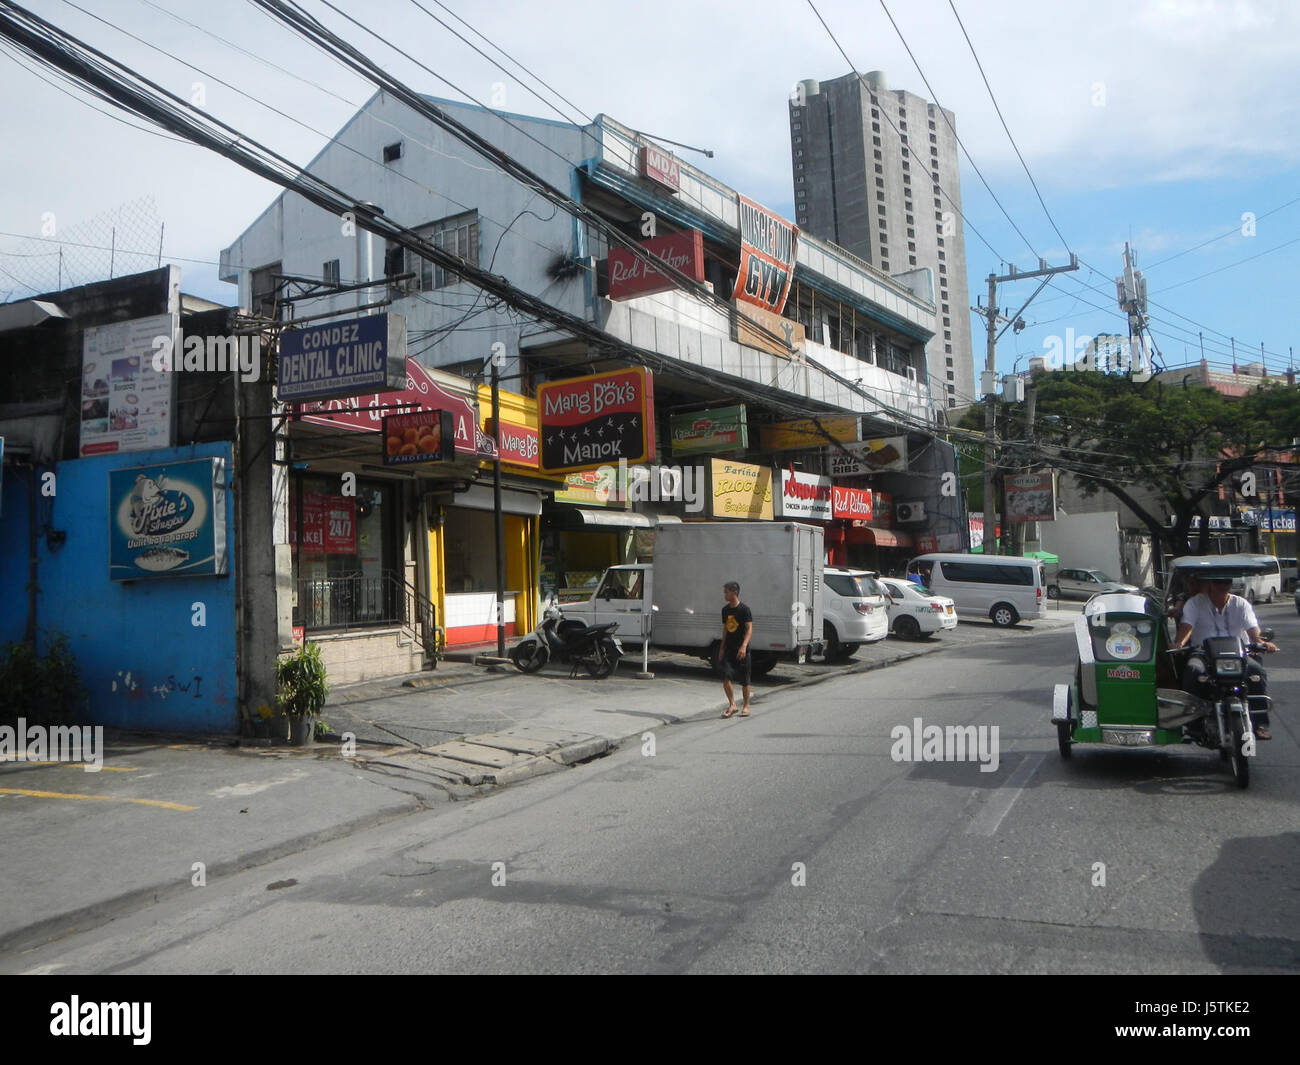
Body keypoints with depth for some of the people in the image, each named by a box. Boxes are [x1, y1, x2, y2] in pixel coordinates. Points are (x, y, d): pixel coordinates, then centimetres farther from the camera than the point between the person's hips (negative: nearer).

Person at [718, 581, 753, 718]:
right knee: (726, 678, -8)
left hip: (742, 651, -5)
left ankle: (746, 705, 20)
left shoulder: (745, 609, -10)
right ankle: (732, 705, 4)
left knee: (744, 680, 4)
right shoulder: (725, 610, 9)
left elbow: (749, 629, -16)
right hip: (729, 650, 5)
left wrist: (744, 646, -29)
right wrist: (722, 648, 15)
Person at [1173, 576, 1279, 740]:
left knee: (1257, 671, -28)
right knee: (1192, 670, -34)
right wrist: (1179, 643, -30)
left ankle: (1260, 723, -20)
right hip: (1203, 652, -1)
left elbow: (1252, 628, -2)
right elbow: (1186, 626, -8)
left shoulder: (1240, 604, 11)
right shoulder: (1195, 603, 6)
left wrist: (1261, 641, -26)